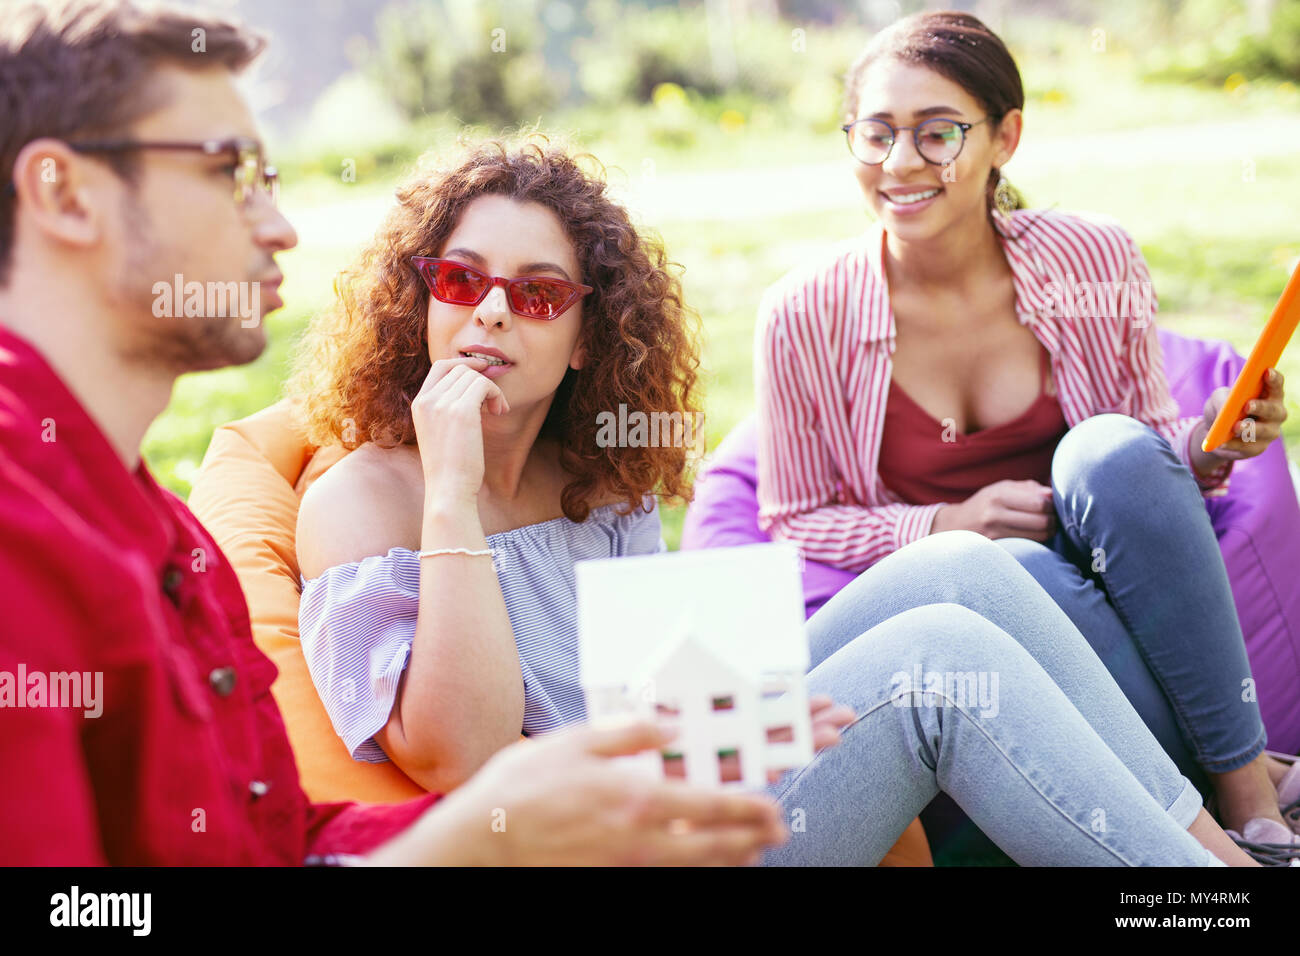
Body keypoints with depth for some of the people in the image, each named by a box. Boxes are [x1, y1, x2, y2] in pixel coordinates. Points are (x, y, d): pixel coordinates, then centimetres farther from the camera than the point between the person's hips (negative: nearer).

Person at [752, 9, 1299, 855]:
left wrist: (1209, 445, -15)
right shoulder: (805, 317, -9)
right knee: (1015, 569, -36)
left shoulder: (1095, 262, -5)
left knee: (1109, 448, -30)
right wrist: (948, 526, -16)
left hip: (1118, 590, 2)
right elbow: (794, 523, 0)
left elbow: (1152, 441, 9)